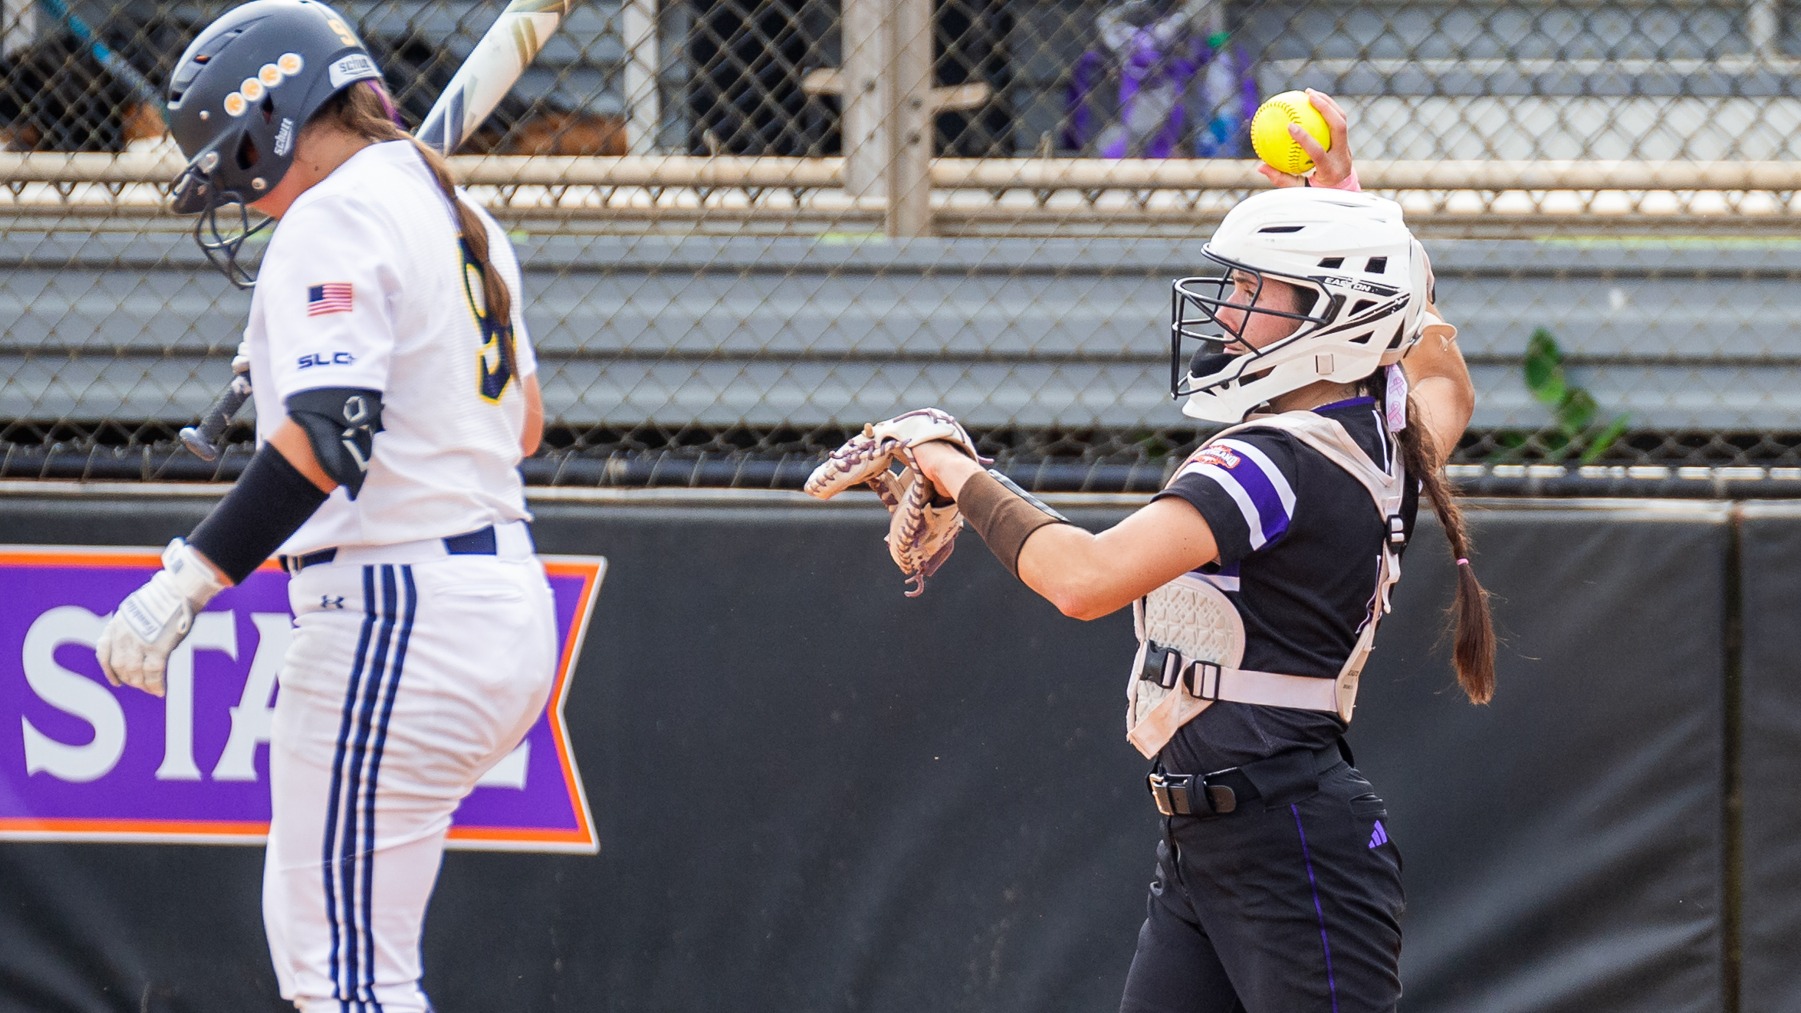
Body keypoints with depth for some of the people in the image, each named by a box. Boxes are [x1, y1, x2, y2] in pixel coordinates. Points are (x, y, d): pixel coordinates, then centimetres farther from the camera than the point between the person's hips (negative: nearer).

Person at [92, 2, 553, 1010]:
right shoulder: (458, 215, 16)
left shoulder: (332, 220, -13)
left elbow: (330, 437, -25)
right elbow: (524, 425, 25)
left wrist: (187, 582, -28)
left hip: (395, 623, -10)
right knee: (310, 926, 19)